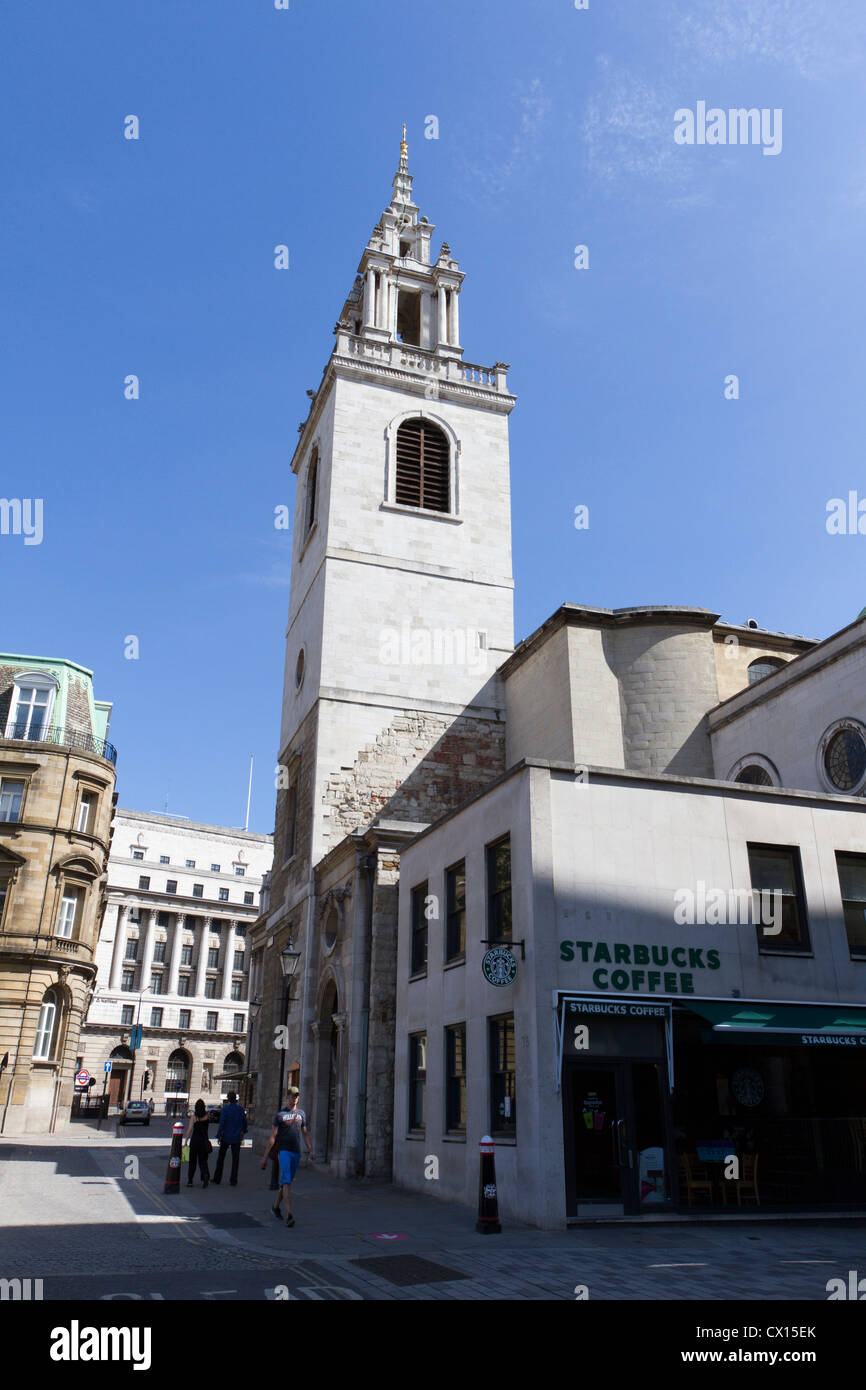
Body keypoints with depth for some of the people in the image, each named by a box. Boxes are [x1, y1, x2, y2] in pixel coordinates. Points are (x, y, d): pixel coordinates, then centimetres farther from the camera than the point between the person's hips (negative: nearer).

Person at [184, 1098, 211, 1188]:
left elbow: (189, 1130, -13)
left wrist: (185, 1141, -11)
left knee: (192, 1161, 13)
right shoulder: (207, 1115, -1)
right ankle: (205, 1176, -15)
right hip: (204, 1140, 2)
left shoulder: (193, 1117, -8)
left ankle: (190, 1181, 16)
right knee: (203, 1160, 9)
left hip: (194, 1140, -2)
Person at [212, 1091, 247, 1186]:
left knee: (221, 1158, 13)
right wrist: (243, 1131, 26)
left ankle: (217, 1178, 19)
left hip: (226, 1137, -2)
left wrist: (219, 1136, -6)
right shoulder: (241, 1109, -1)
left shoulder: (225, 1109, -11)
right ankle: (233, 1181, 7)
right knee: (235, 1160, 7)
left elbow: (221, 1123, -13)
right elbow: (244, 1122, 9)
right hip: (236, 1138, 2)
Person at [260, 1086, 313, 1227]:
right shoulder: (280, 1114, 0)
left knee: (287, 1181, 14)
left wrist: (311, 1150, 6)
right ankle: (289, 1214, -20)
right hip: (284, 1151, -5)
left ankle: (276, 1206, 34)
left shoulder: (301, 1113, 13)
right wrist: (265, 1156, -1)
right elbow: (272, 1137, 0)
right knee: (286, 1181, -15)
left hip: (296, 1152, 5)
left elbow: (305, 1134, 18)